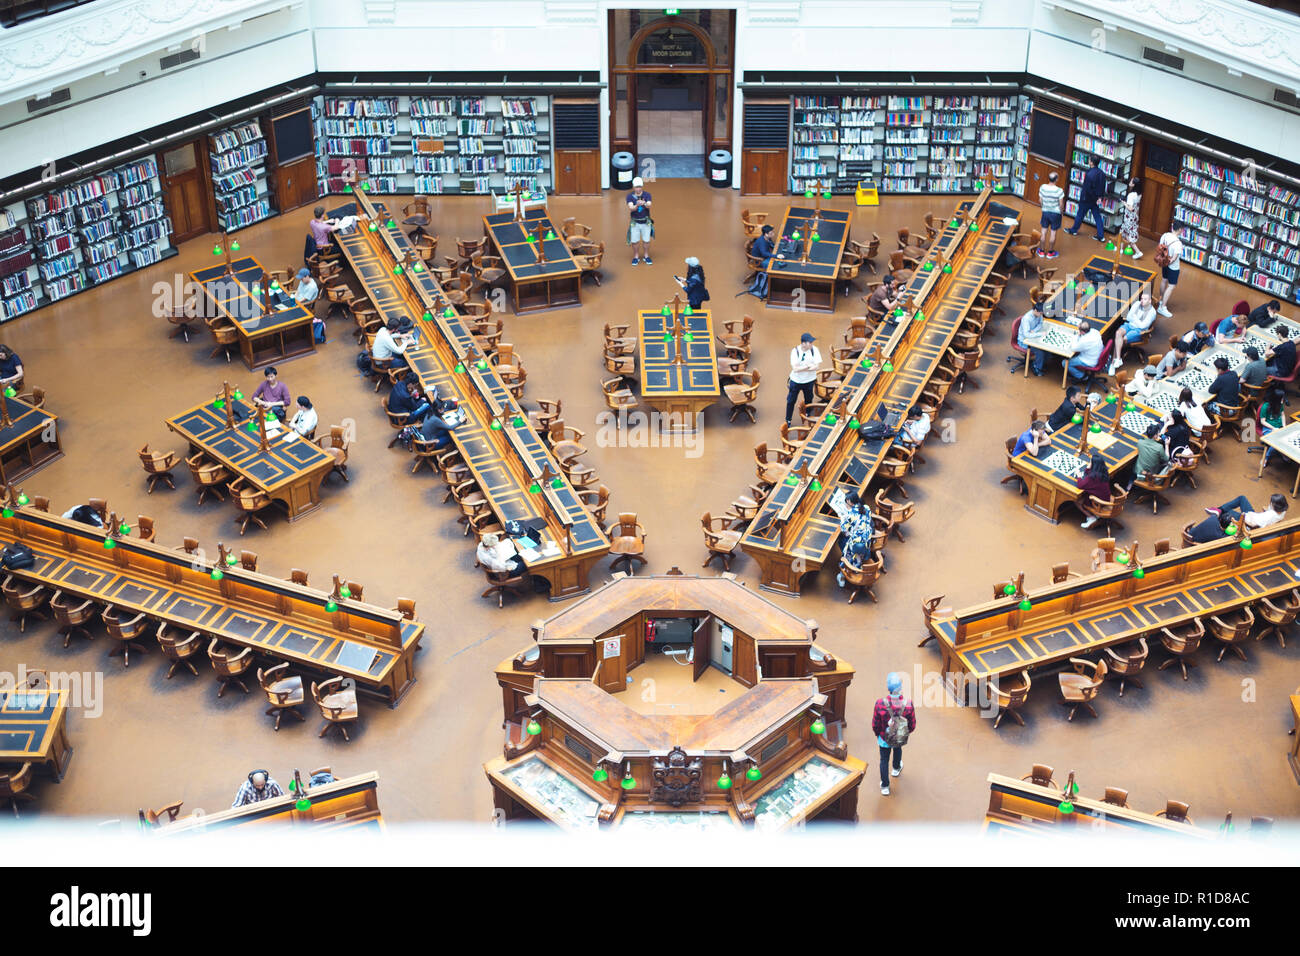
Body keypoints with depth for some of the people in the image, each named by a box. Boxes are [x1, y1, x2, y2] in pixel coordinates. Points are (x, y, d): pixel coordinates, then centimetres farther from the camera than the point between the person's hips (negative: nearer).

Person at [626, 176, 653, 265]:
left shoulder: (647, 194, -12)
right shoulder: (630, 196, -12)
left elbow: (649, 205, -28)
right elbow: (631, 208, -25)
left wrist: (644, 204, -53)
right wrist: (637, 205, -48)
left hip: (646, 222, 0)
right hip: (635, 223, 0)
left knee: (646, 240, 11)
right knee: (635, 241, 7)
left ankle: (646, 256, 29)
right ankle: (636, 257, 26)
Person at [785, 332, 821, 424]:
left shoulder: (814, 349, -15)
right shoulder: (795, 351, -20)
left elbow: (817, 366, -19)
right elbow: (795, 368, -25)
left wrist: (801, 368, -24)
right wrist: (808, 366, -23)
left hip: (809, 381, 1)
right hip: (796, 380, -1)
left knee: (808, 401, 16)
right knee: (791, 401, 9)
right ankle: (788, 420, 27)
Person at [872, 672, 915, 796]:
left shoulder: (880, 704, -33)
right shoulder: (908, 704, -30)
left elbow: (875, 725, -17)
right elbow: (912, 725, -13)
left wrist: (877, 734, 6)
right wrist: (907, 732, 11)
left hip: (884, 739, -2)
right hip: (901, 738, 2)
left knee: (884, 760, 22)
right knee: (898, 750, 35)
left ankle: (885, 786, 37)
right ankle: (896, 769, 64)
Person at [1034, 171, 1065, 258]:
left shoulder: (1042, 187, -12)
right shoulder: (1059, 191, -22)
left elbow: (1040, 201, -1)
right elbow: (1061, 205, -14)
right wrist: (1061, 212, 5)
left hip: (1045, 212, 3)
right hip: (1055, 213, -3)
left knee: (1044, 232, 16)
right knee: (1053, 233, 12)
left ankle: (1041, 251, 28)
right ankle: (1050, 253, 24)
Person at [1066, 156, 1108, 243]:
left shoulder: (1089, 174, -27)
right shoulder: (1102, 173, -2)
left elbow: (1087, 188, -25)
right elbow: (1103, 188, 6)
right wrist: (1099, 197, 14)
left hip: (1087, 199, -7)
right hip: (1096, 199, 7)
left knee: (1080, 215, 13)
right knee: (1097, 216, 11)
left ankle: (1074, 230, 33)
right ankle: (1101, 236, 12)